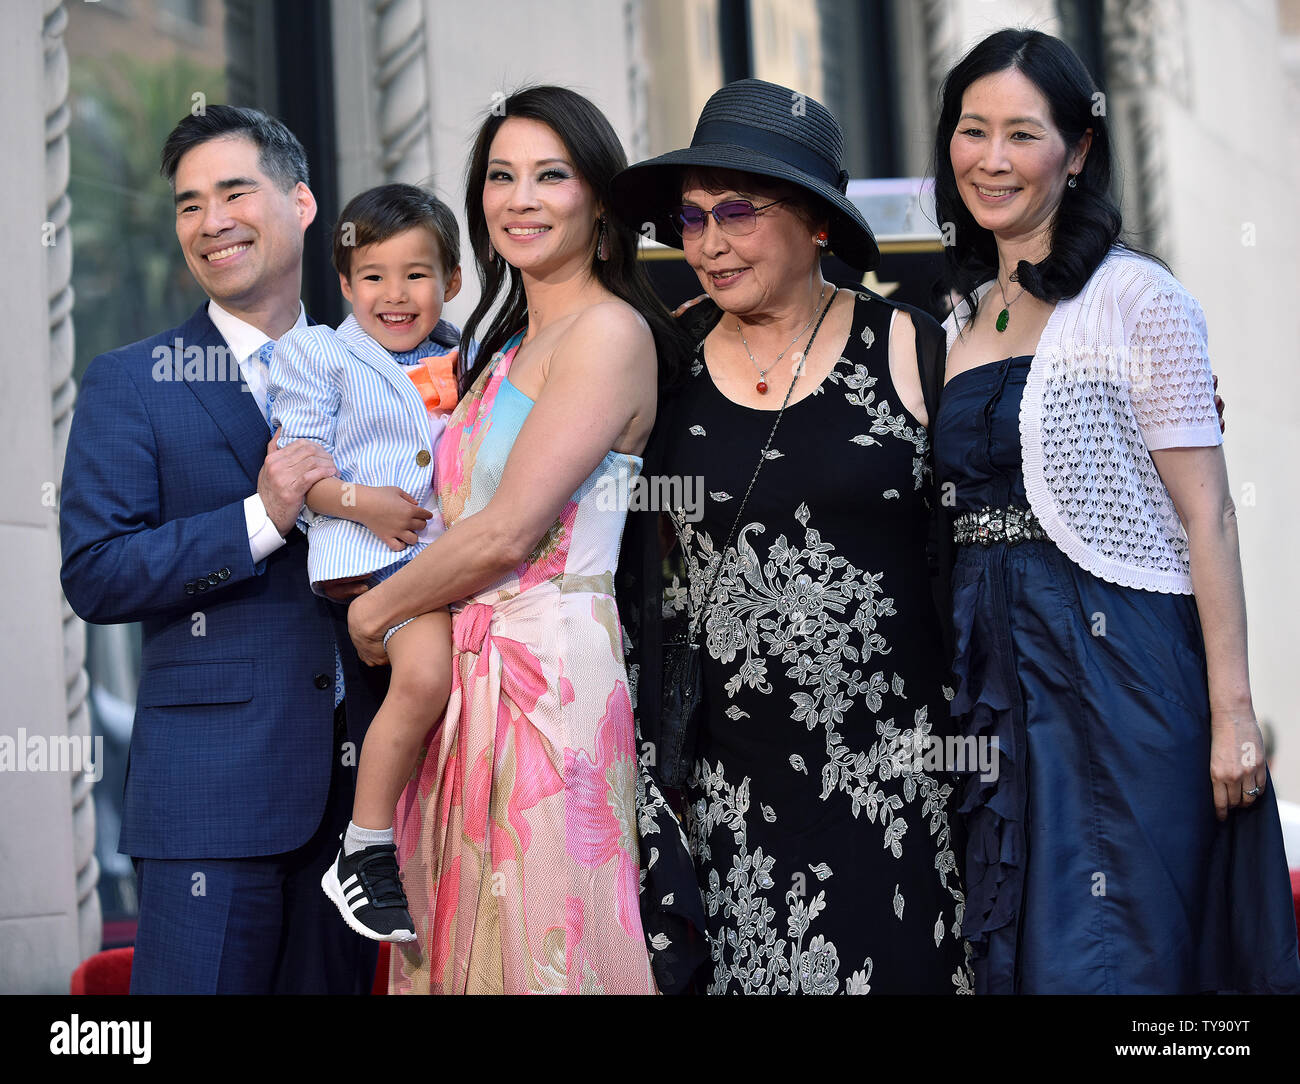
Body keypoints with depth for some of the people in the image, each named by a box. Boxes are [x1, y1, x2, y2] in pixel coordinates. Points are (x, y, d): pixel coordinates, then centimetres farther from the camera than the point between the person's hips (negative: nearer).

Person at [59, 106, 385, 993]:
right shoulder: (129, 384, 3)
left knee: (334, 982, 7)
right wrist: (261, 520, -16)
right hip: (212, 784, -3)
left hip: (355, 781, 4)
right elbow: (95, 576, -7)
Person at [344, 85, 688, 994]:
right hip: (464, 673, 9)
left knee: (538, 947, -4)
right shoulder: (507, 346, 18)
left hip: (550, 670, -8)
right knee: (470, 943, 10)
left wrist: (377, 610, -2)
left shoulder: (608, 330, -10)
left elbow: (507, 533, -15)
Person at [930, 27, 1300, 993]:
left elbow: (1206, 514, -9)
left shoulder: (1136, 297, -6)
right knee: (1005, 950, 10)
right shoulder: (960, 318, 13)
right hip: (990, 678, 6)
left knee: (1101, 957, -4)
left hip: (1117, 668, -6)